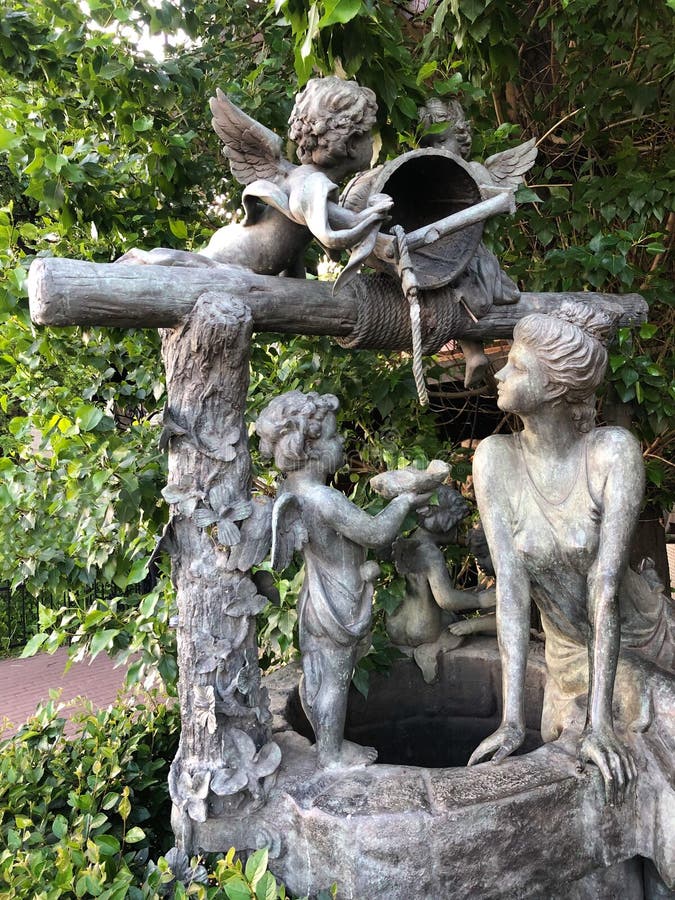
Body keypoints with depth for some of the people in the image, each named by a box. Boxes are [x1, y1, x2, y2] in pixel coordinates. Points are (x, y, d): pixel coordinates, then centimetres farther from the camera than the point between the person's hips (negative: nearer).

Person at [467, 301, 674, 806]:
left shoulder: (614, 450, -23)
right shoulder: (496, 458, -17)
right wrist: (512, 721, -25)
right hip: (570, 661, 3)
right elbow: (511, 585, -21)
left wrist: (600, 724, -30)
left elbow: (605, 585, -28)